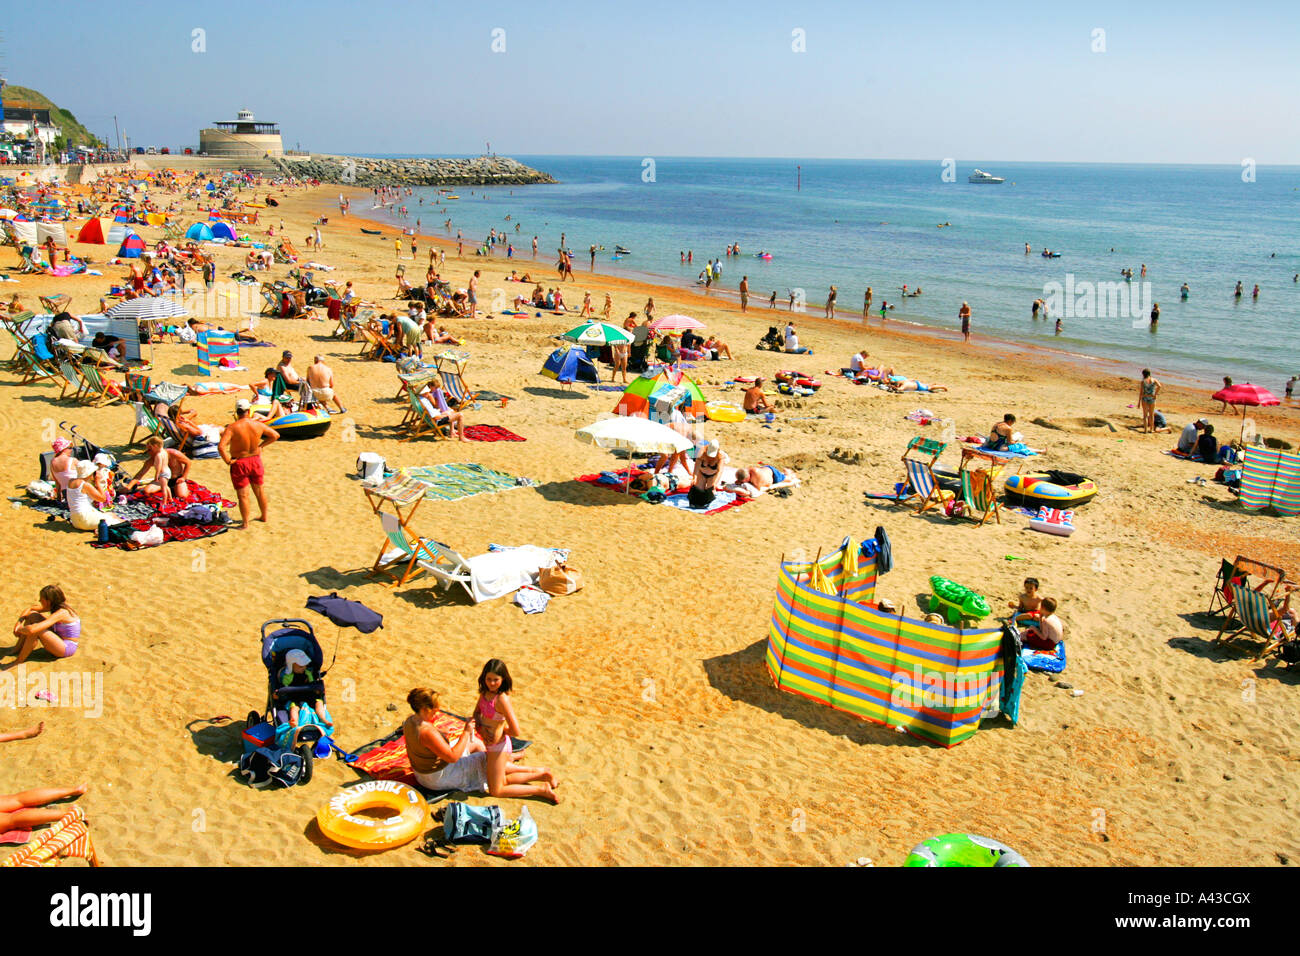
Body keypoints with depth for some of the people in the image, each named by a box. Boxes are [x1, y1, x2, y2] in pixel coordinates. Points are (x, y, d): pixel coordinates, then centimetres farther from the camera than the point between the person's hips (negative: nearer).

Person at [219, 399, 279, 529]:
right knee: (259, 490, 21)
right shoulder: (258, 425, -8)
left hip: (239, 463, -4)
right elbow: (275, 435, 5)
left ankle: (245, 523, 15)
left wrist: (227, 460, -16)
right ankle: (264, 516, 36)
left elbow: (221, 446, -30)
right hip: (255, 460, 4)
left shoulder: (232, 427, -19)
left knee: (243, 495, 6)